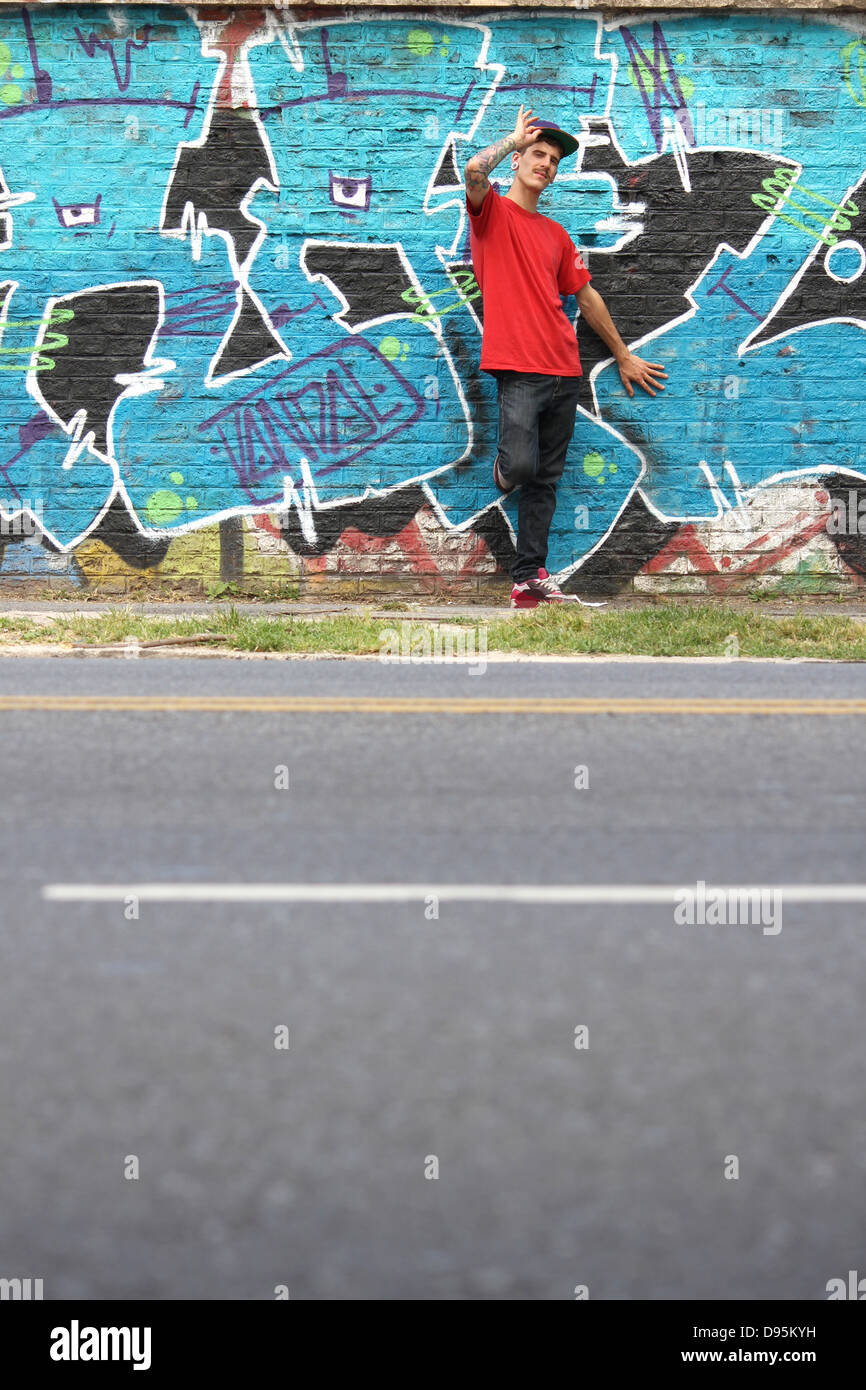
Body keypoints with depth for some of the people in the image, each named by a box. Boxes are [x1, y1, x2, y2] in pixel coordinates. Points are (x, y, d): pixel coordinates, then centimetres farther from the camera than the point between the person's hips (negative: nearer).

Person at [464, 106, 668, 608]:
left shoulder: (556, 234, 21)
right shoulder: (492, 212, 5)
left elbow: (587, 297, 27)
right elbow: (475, 169, -17)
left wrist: (623, 355, 29)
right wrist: (515, 139, 2)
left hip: (564, 371, 6)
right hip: (518, 368, -6)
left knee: (546, 480, 5)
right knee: (521, 467, -19)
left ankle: (530, 579, 8)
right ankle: (504, 465, 18)